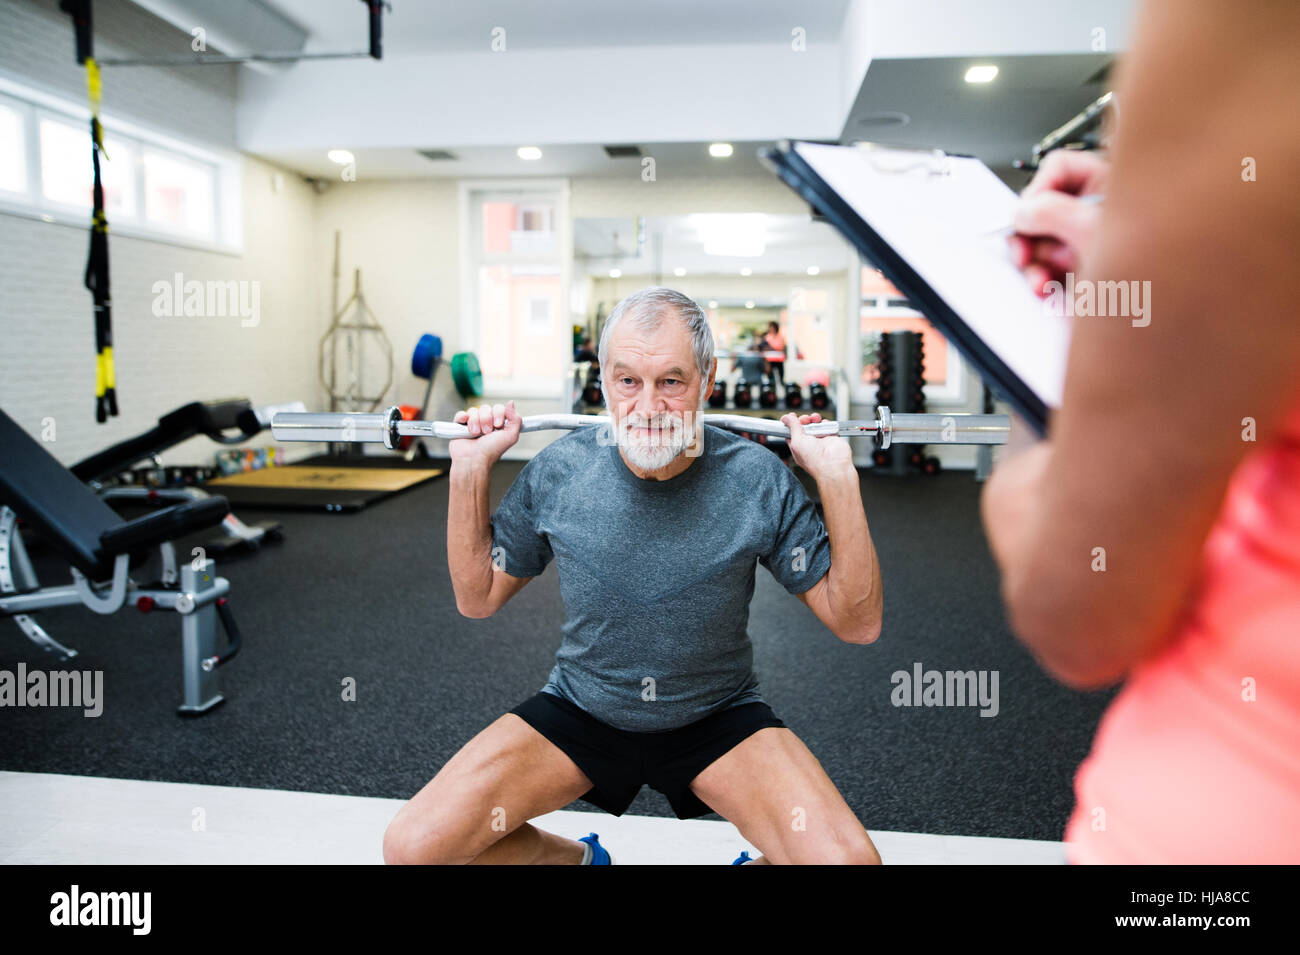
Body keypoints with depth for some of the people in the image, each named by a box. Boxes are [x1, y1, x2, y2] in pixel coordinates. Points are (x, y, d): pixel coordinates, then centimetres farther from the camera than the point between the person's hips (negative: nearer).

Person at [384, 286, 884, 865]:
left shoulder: (757, 479, -16)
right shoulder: (558, 471, -13)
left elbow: (857, 623, -12)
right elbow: (477, 599, 0)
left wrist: (838, 477, -24)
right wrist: (470, 469, -12)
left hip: (717, 718, -1)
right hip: (580, 709, 2)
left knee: (847, 858, -25)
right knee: (412, 847, -14)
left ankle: (754, 862, 12)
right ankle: (576, 859, 16)